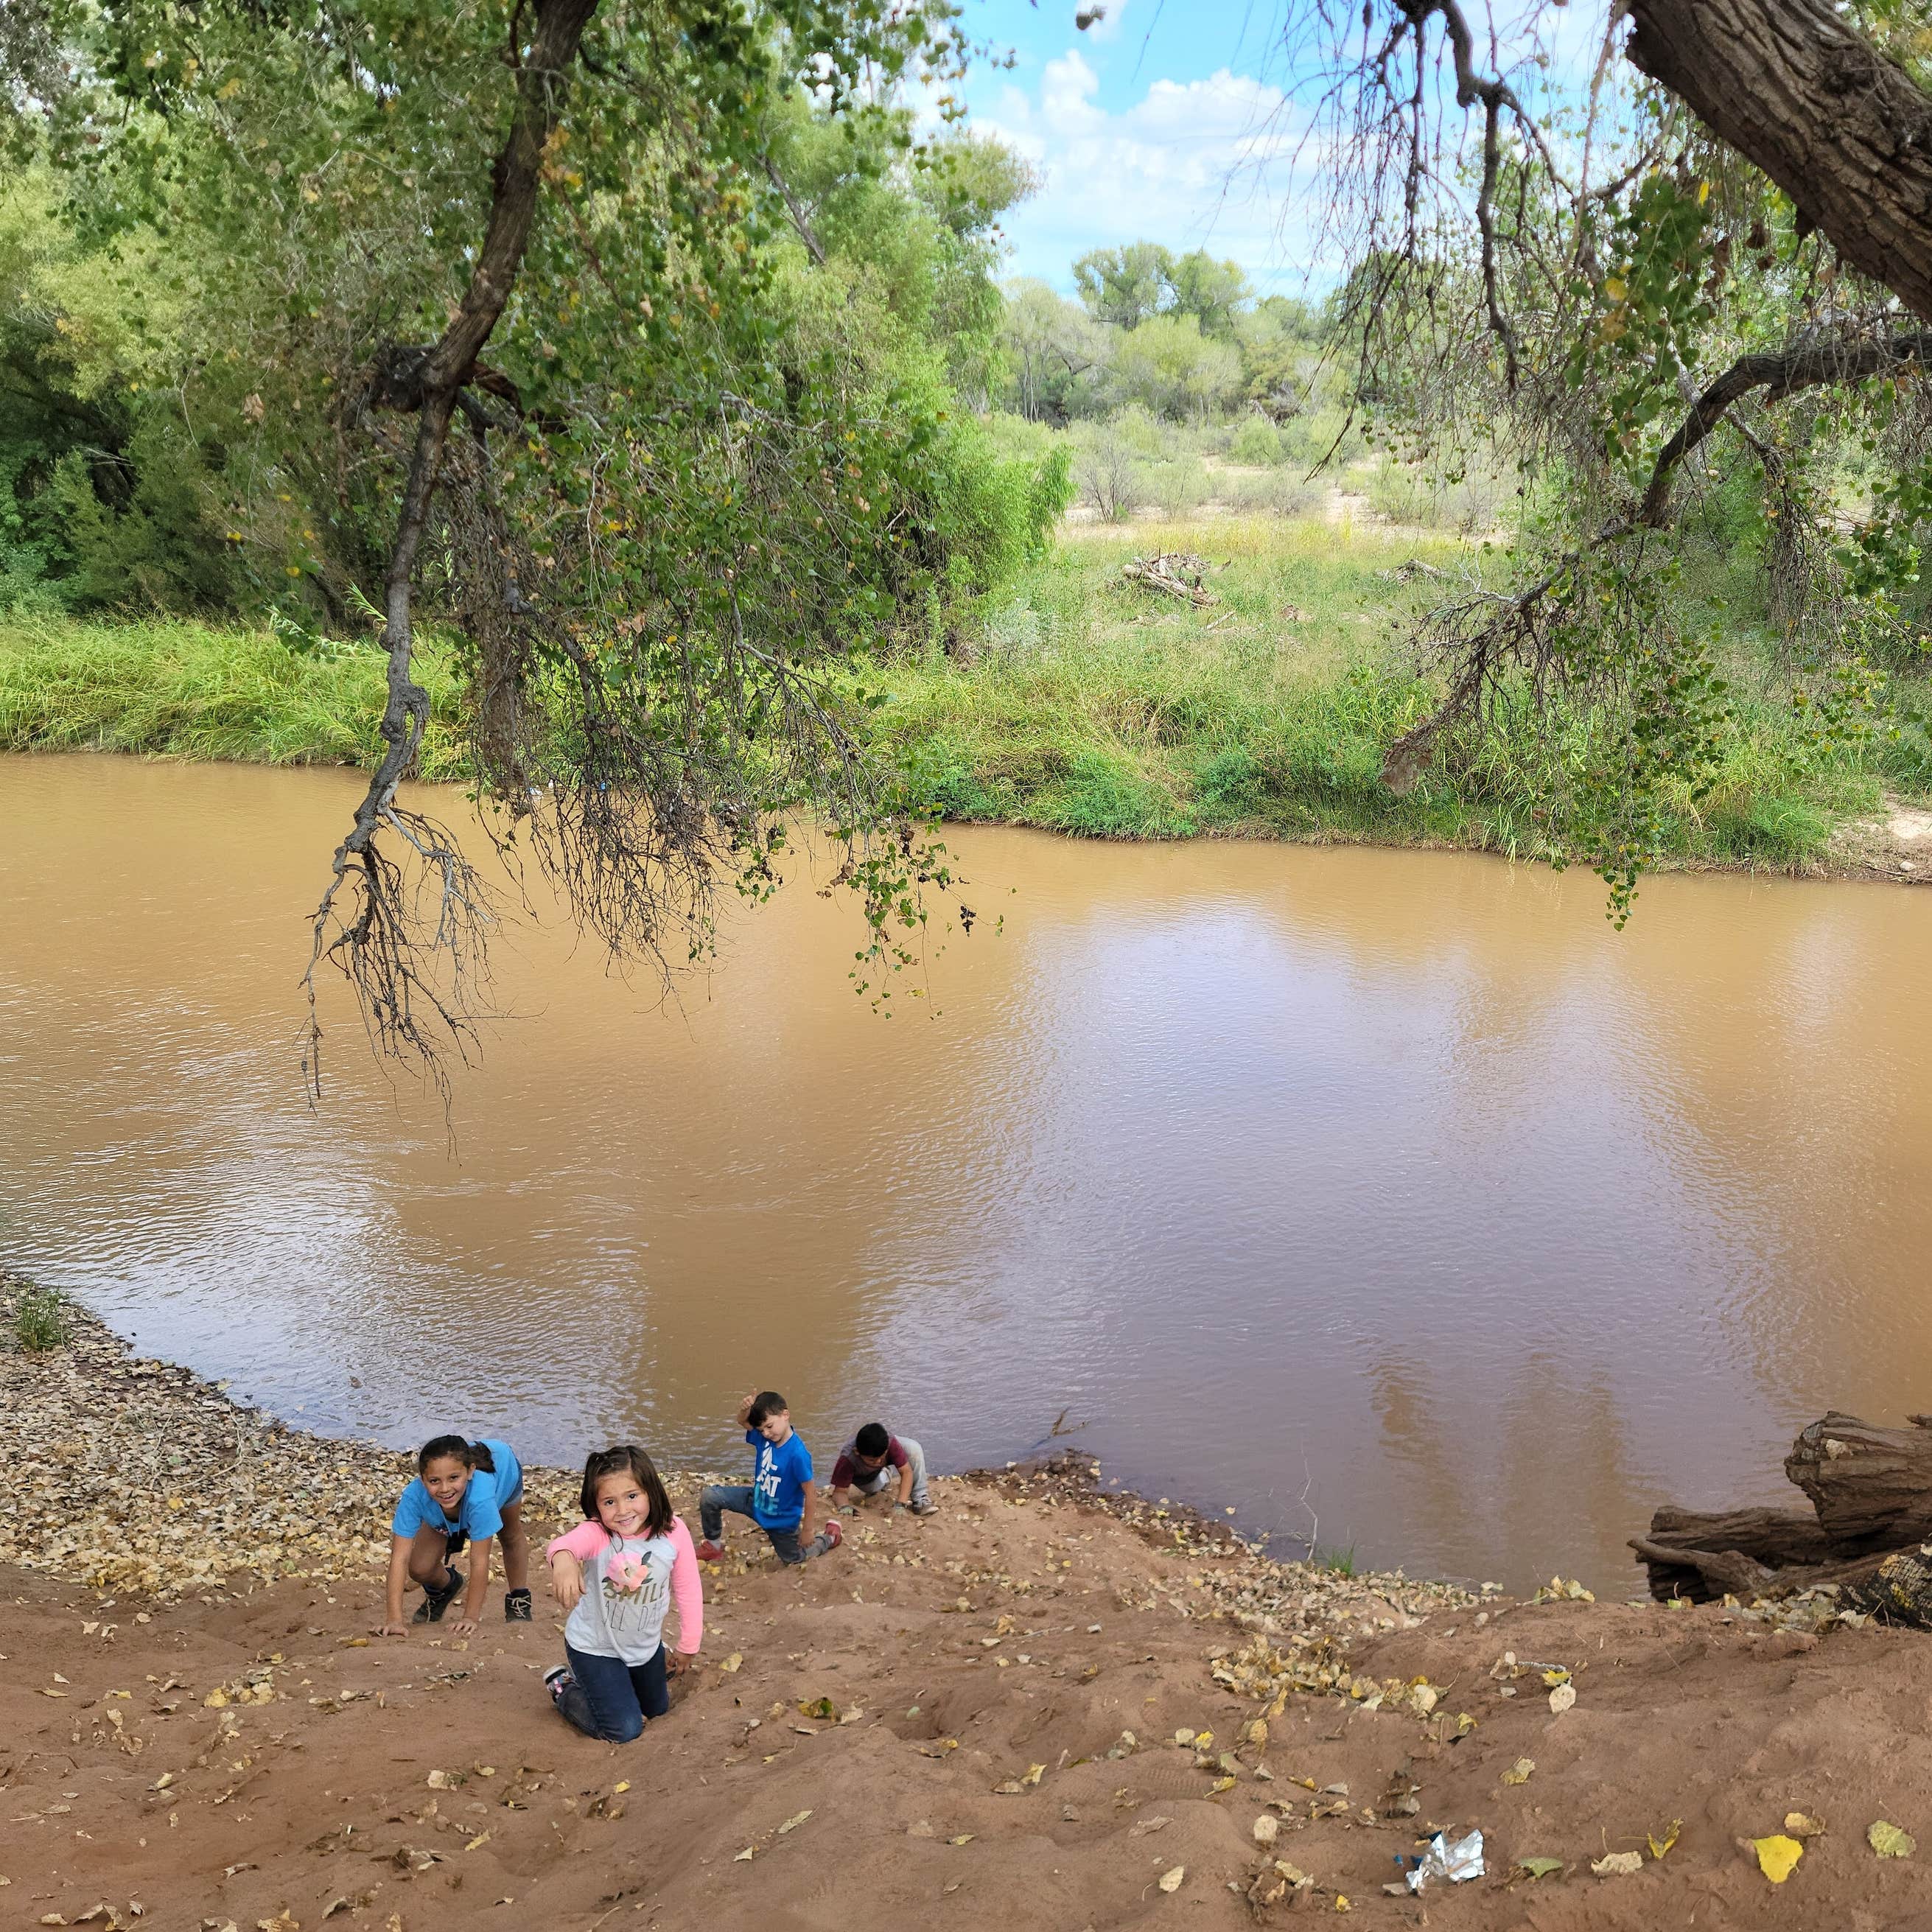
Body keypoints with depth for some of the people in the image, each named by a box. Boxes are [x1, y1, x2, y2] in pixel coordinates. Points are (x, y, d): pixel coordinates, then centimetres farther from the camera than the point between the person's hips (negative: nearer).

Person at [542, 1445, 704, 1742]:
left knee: (656, 1709, 25)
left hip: (646, 1646, 5)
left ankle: (592, 1683, 47)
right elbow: (566, 1542, -56)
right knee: (624, 1730, -4)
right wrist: (563, 1558, -81)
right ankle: (564, 1690, 21)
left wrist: (687, 1647, 2)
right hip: (595, 1647, -5)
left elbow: (688, 1591, -8)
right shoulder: (595, 1534, -31)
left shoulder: (674, 1533, -21)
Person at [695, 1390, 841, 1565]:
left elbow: (810, 1494, -28)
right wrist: (744, 1409, -25)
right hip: (757, 1500, 6)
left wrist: (807, 1530, -19)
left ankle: (829, 1536, 42)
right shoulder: (764, 1437, -17)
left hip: (781, 1518, -5)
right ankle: (714, 1545, 14)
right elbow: (743, 1423, 0)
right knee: (710, 1497, -10)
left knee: (794, 1558, 17)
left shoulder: (798, 1454, -36)